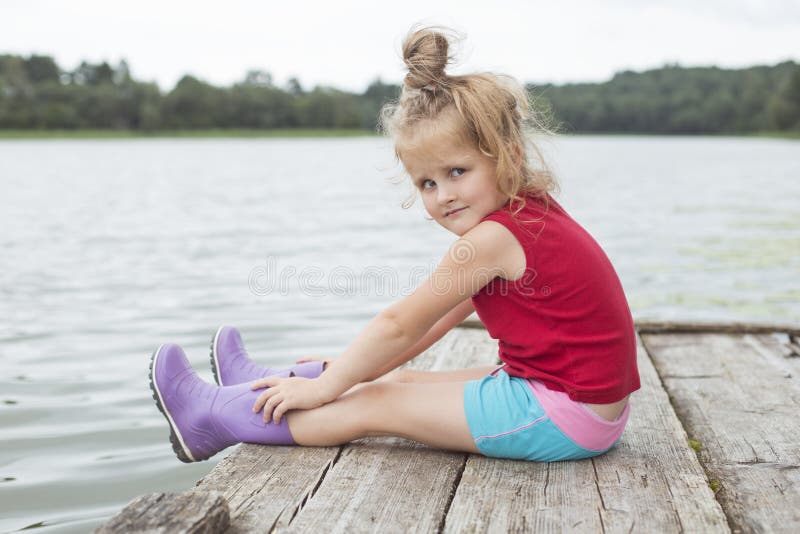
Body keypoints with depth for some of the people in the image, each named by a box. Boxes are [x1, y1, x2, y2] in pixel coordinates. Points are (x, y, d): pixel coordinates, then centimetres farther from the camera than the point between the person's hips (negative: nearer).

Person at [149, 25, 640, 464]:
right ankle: (271, 385, 32)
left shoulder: (492, 237, -21)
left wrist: (325, 386, -2)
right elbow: (440, 317, 14)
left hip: (561, 420, -9)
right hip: (590, 401, 9)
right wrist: (347, 371, 17)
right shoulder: (531, 213, 10)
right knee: (403, 382, 15)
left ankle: (213, 418, 11)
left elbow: (400, 325, -14)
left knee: (376, 405, -3)